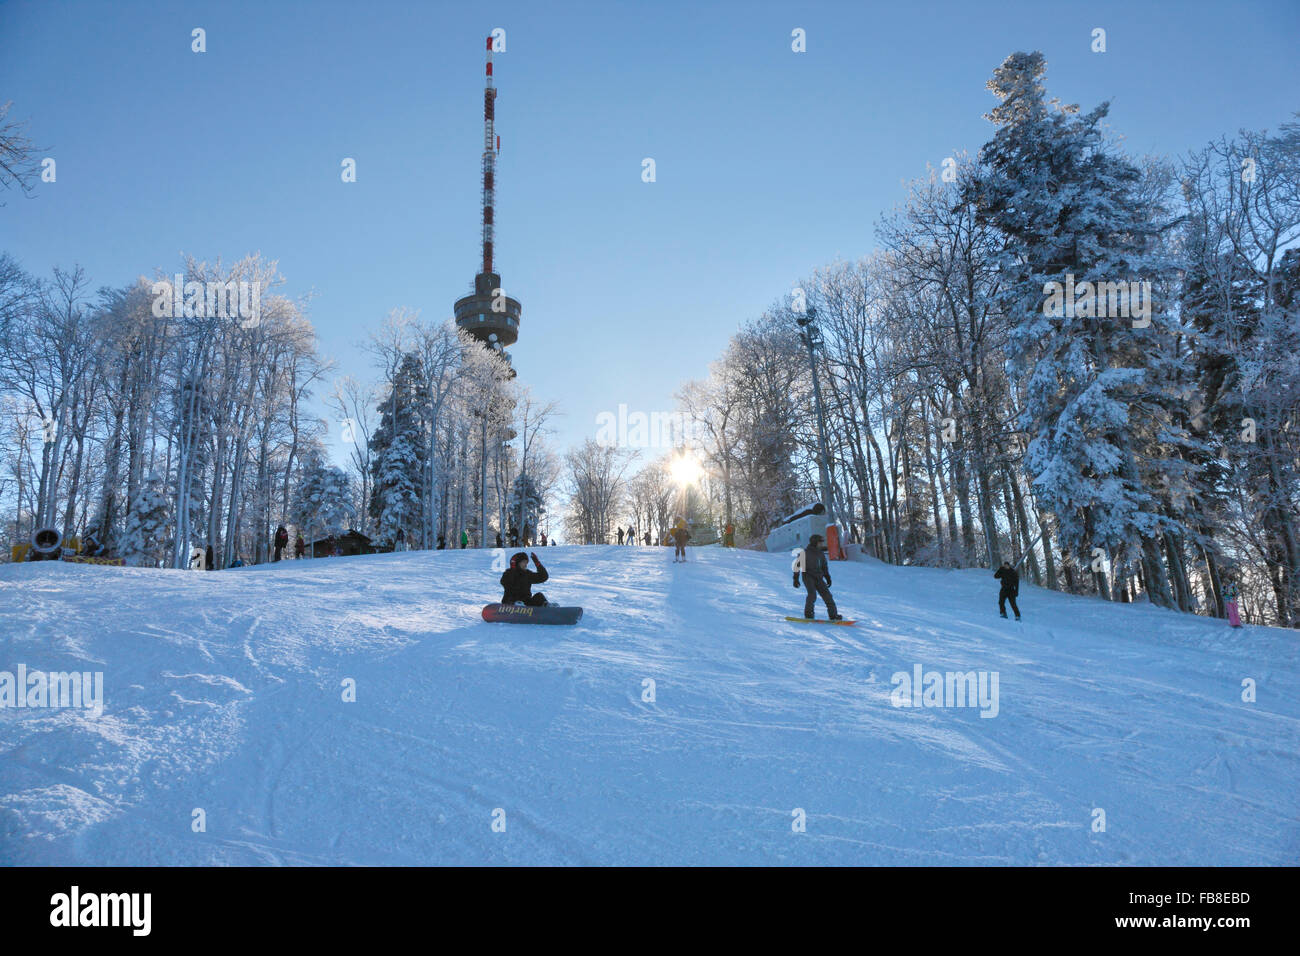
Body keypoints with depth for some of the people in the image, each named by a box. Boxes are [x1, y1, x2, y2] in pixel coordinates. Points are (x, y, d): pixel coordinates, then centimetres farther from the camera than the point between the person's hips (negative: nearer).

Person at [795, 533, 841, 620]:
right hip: (808, 576, -5)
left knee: (827, 594, -3)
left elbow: (824, 566, 24)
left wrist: (828, 578, 18)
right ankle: (808, 614, -9)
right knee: (812, 594, -22)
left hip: (818, 578, 5)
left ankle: (833, 615, 3)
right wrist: (796, 579, -9)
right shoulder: (805, 552, -6)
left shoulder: (821, 553, 11)